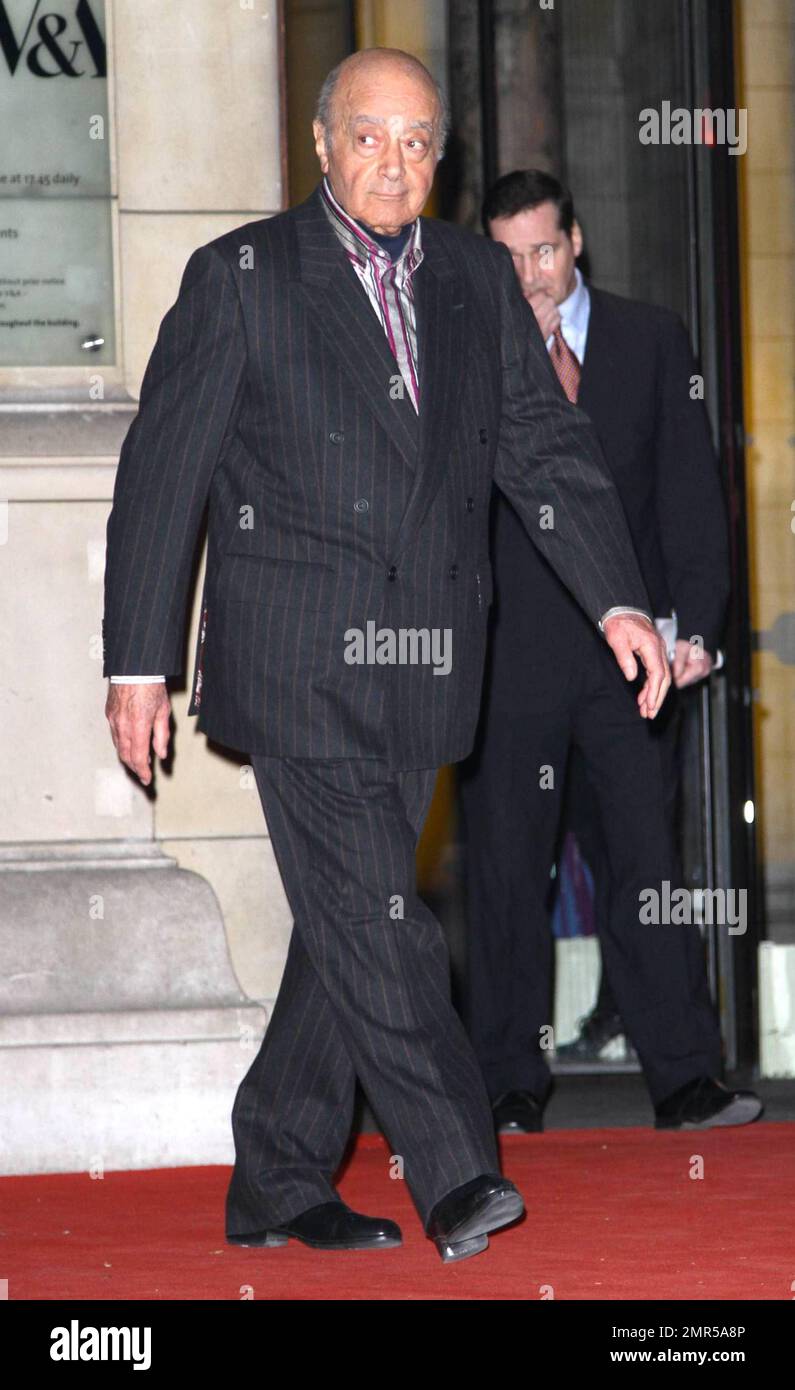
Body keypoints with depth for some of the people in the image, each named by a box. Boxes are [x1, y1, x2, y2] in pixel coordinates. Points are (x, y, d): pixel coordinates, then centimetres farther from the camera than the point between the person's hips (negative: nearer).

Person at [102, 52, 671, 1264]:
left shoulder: (478, 279, 13)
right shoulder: (241, 278, 0)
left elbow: (545, 446, 14)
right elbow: (162, 474, 0)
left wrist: (616, 599, 0)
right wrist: (140, 661, -4)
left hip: (424, 665, 5)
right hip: (299, 658, -5)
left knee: (349, 924, 8)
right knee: (369, 917, -14)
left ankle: (279, 1185, 18)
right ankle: (455, 1177, -15)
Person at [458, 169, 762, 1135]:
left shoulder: (652, 341, 8)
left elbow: (689, 492, 5)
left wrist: (696, 620, -3)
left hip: (629, 646, 1)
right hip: (506, 651, 0)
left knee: (648, 862, -1)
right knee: (505, 868, 4)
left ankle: (684, 1079, 2)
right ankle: (511, 1083, 12)